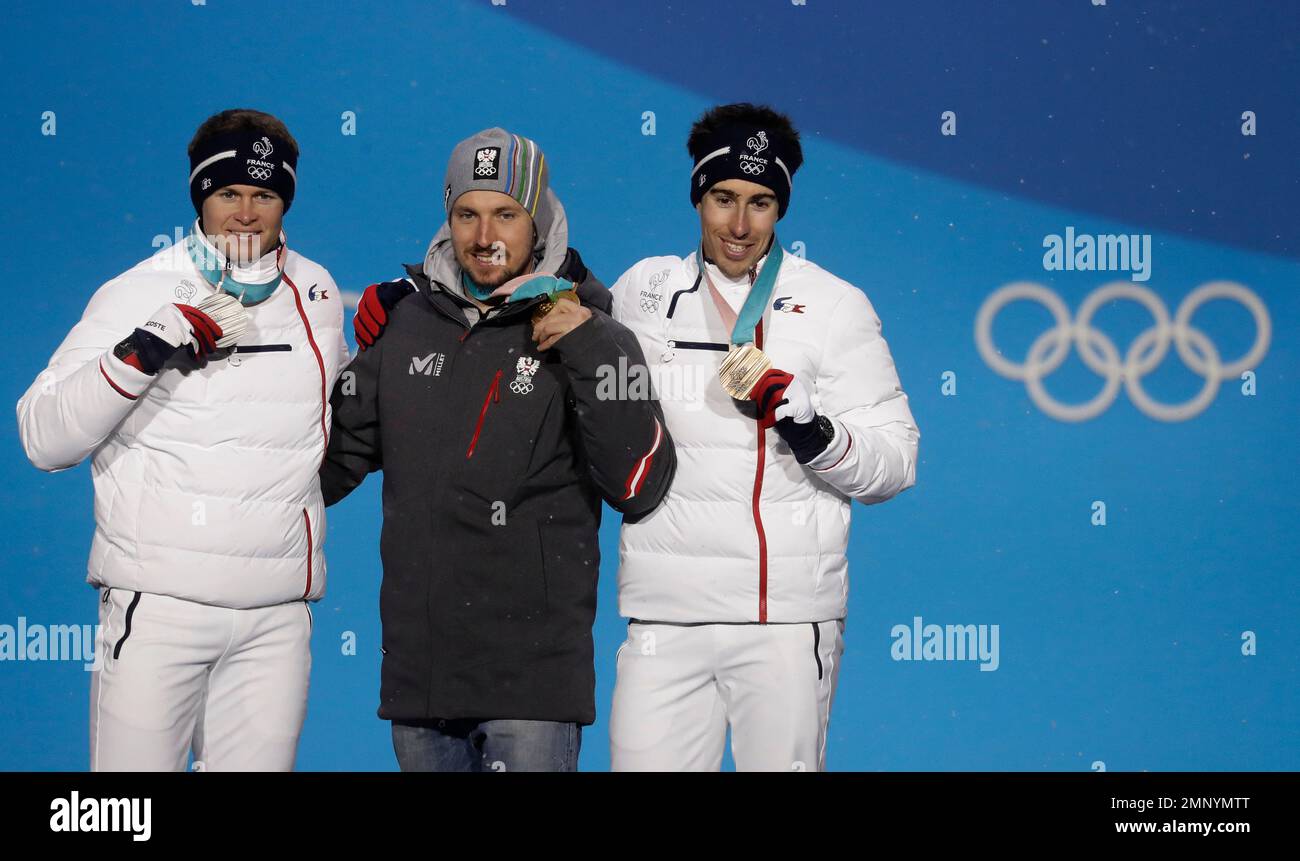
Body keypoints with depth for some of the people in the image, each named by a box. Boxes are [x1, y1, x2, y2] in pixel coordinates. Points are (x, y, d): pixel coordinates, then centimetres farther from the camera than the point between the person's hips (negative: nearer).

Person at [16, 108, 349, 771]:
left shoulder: (315, 293, 11)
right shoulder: (140, 293, -2)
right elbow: (43, 438, -8)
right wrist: (143, 353, -20)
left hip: (278, 615, 4)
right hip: (158, 607, -3)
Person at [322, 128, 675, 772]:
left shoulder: (584, 330, -2)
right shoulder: (402, 322, 9)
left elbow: (638, 489, -13)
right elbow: (333, 463, 19)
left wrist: (593, 354, -17)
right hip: (416, 666, 4)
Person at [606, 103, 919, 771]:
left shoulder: (834, 304, 2)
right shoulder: (642, 291, 10)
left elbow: (895, 462, 0)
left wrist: (812, 430, -18)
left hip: (788, 616, -2)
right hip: (665, 613, 2)